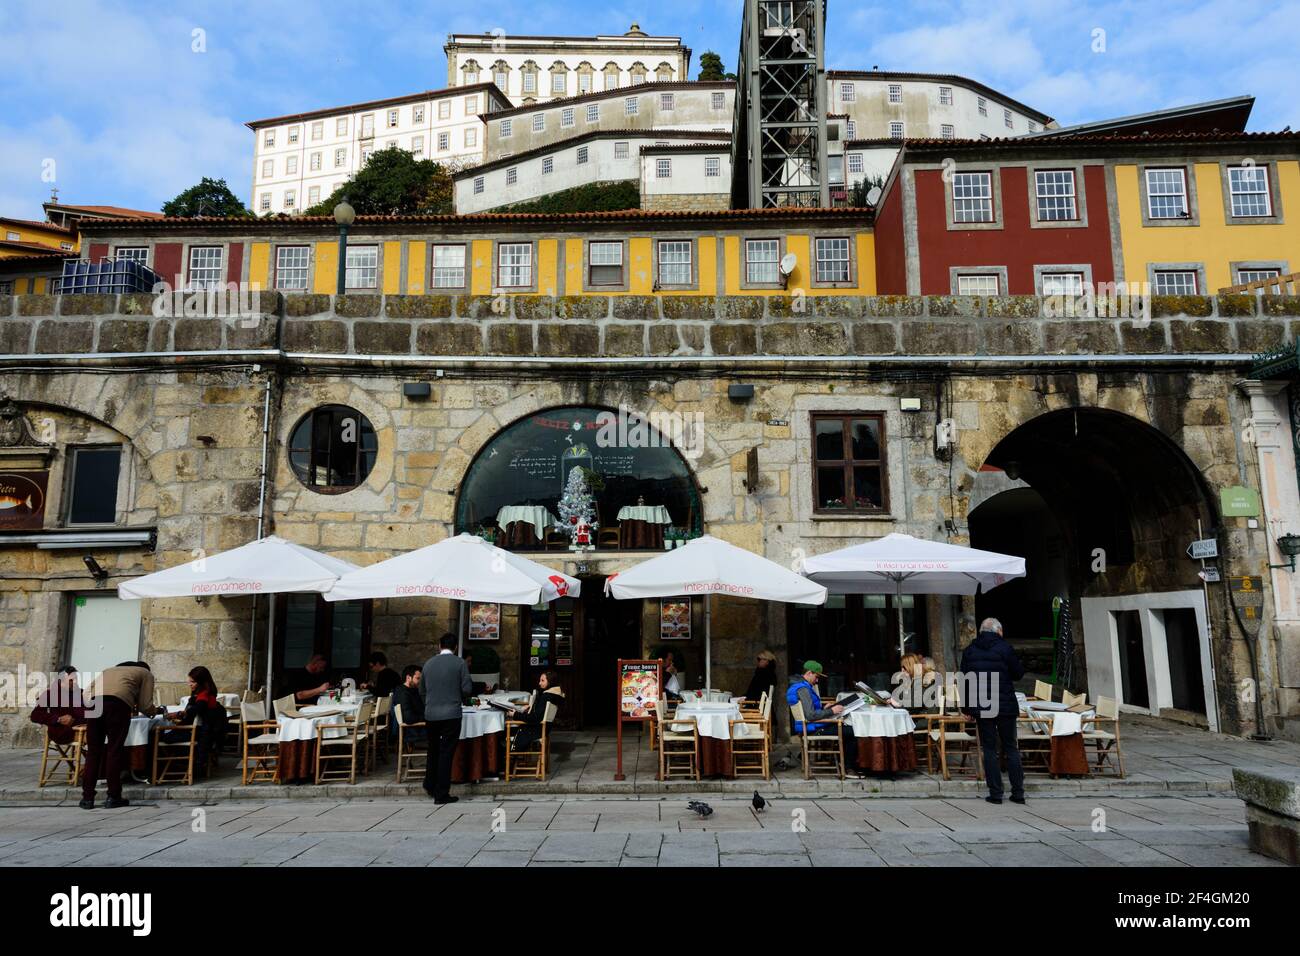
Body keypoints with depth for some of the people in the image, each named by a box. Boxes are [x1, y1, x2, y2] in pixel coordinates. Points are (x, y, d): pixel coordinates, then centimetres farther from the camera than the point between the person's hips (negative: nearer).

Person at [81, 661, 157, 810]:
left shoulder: (110, 670, 40)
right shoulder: (146, 674, 26)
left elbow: (87, 697, 29)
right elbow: (145, 706, 16)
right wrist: (153, 712, 38)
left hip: (93, 702, 4)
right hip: (117, 703, -4)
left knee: (93, 751, 10)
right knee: (114, 751, 2)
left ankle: (87, 798, 9)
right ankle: (113, 797, 4)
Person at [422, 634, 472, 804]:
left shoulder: (428, 663, 6)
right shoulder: (459, 663, -6)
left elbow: (422, 688, 12)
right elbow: (467, 689, -9)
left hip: (430, 714, 4)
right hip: (451, 714, -4)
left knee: (433, 750, 21)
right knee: (446, 753, 1)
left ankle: (430, 786, 34)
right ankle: (442, 794, 3)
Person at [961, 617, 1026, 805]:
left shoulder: (969, 651, 4)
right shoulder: (1005, 648, -7)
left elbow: (964, 681, 6)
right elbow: (1018, 674, -1)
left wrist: (967, 709, 11)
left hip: (982, 709, 1)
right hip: (1006, 707, -1)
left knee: (989, 749, 5)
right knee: (1011, 748, 8)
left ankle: (995, 793, 3)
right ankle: (1018, 792, 9)